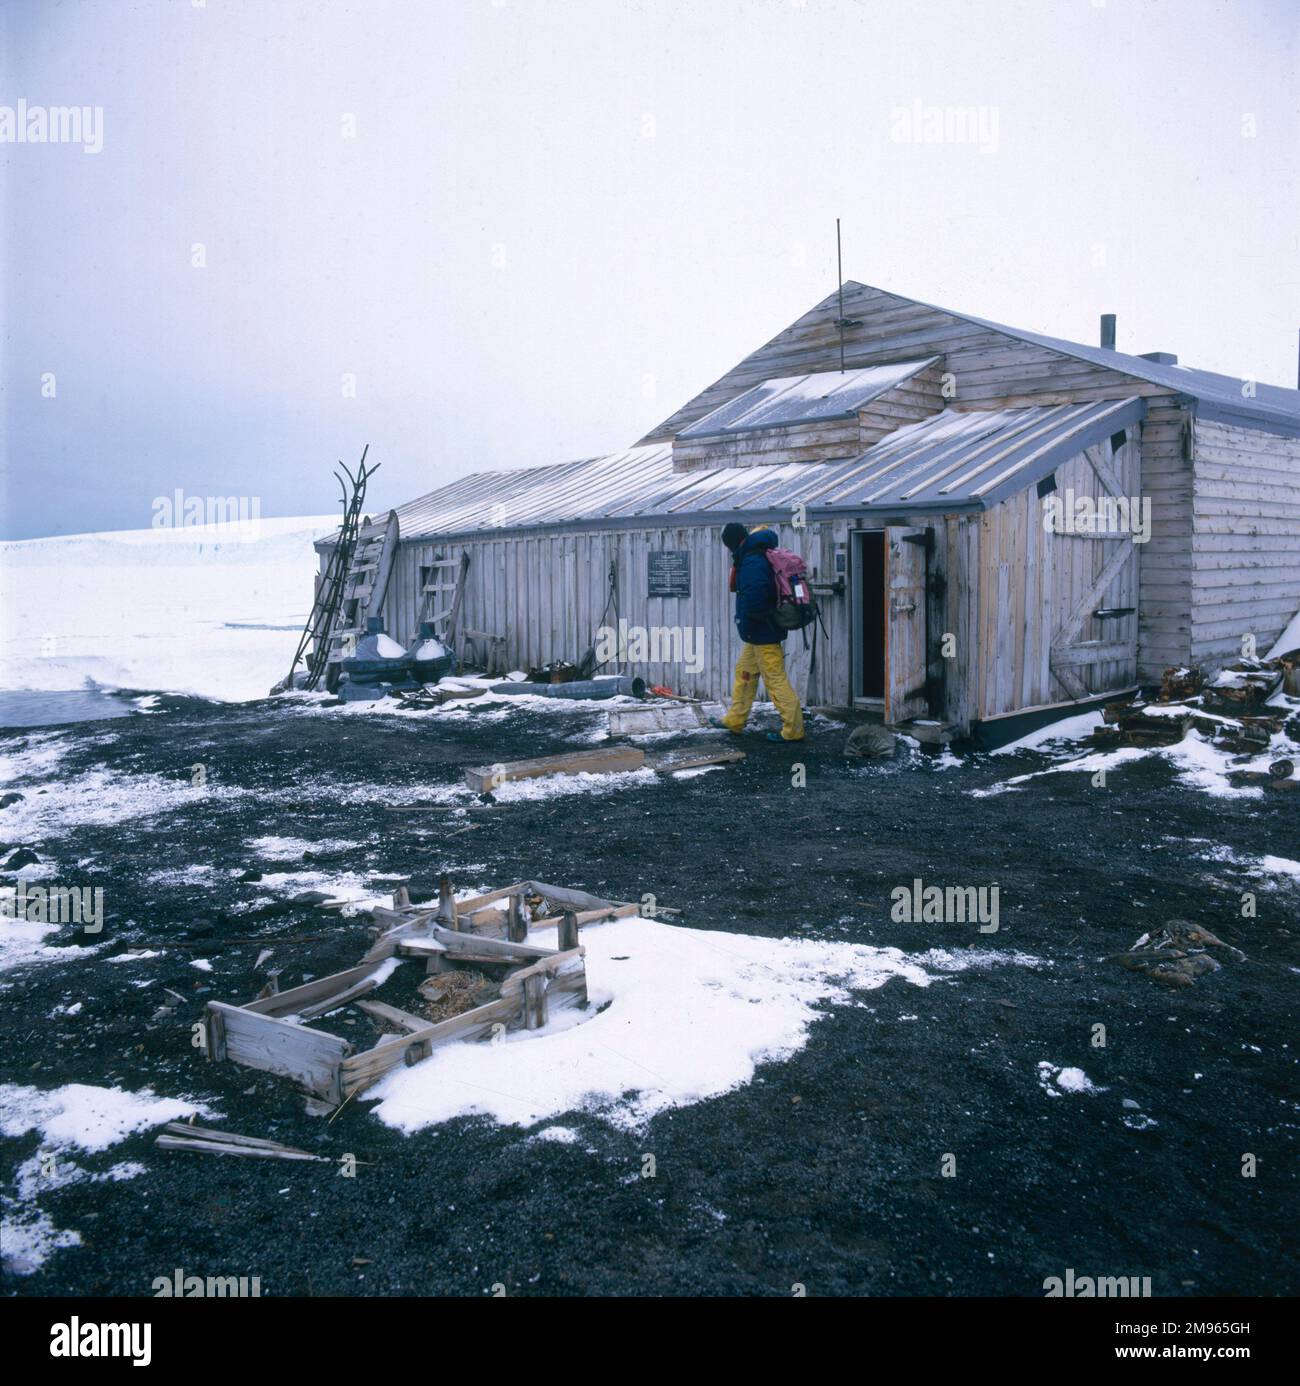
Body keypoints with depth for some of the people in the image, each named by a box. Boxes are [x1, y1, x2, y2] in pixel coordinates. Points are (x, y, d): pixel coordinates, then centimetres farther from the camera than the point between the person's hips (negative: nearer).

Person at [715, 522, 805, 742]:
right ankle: (735, 720, 29)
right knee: (744, 671, 19)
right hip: (758, 632, 10)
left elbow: (753, 600, -33)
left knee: (775, 680, -7)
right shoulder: (756, 556, 10)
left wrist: (747, 624, -14)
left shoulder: (752, 563, -22)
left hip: (763, 632, -10)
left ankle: (793, 730, -2)